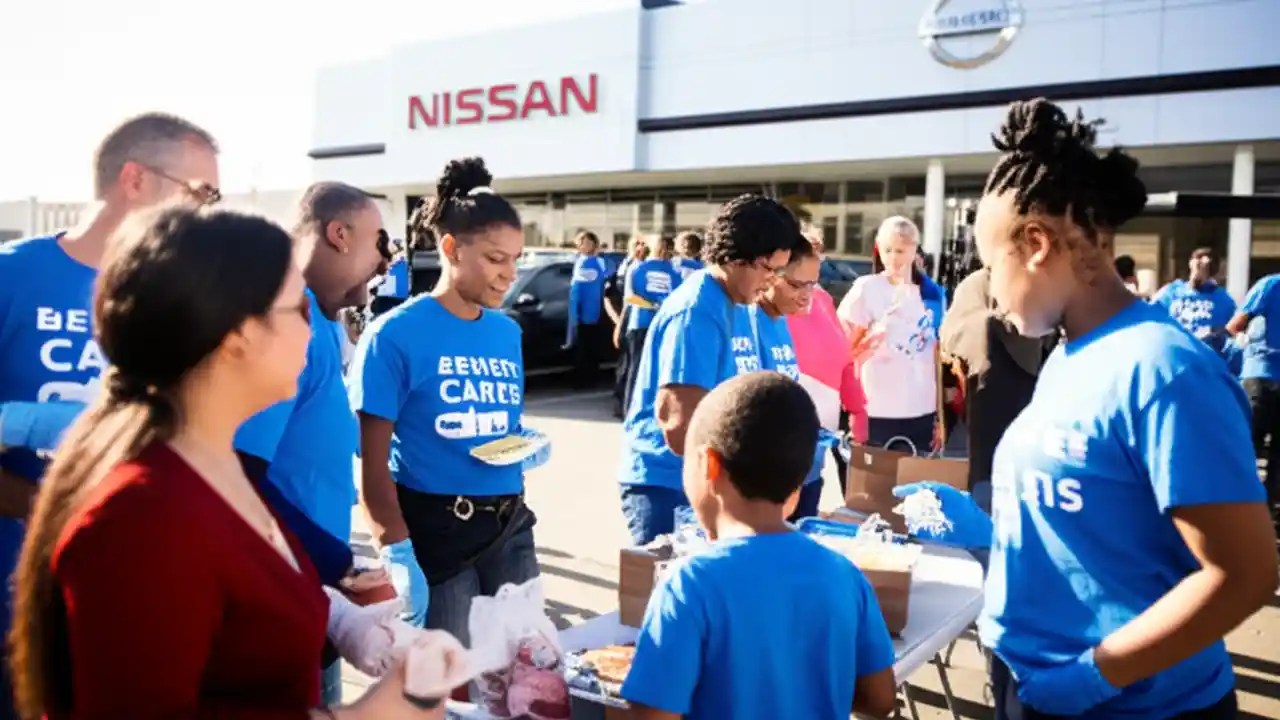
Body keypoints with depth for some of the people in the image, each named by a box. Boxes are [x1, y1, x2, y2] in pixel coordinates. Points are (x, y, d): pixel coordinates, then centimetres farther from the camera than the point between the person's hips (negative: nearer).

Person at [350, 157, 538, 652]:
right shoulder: (396, 334, -12)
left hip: (509, 524, 6)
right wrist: (398, 553, -21)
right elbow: (372, 461, -13)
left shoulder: (508, 332, 6)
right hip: (434, 528, -6)